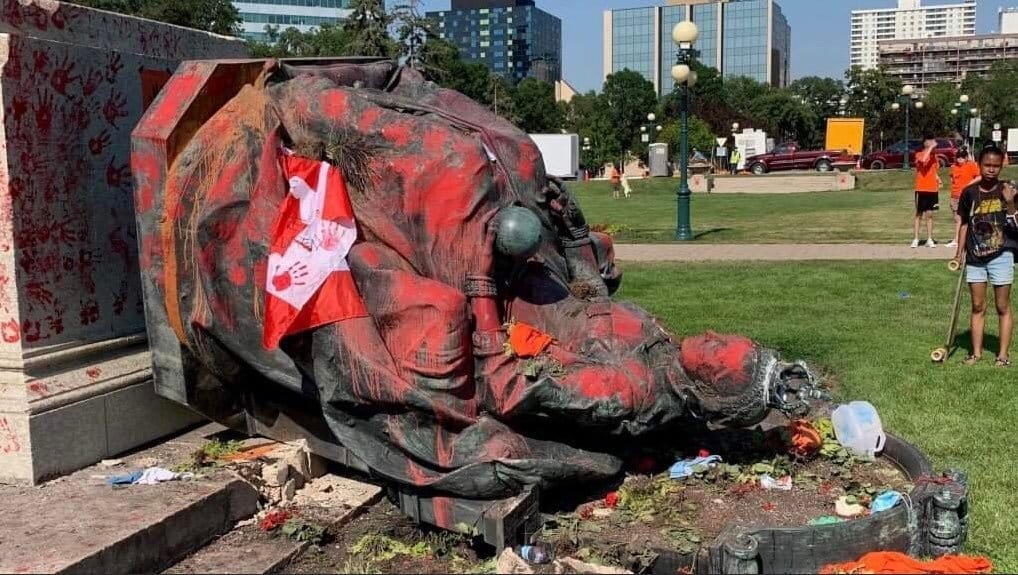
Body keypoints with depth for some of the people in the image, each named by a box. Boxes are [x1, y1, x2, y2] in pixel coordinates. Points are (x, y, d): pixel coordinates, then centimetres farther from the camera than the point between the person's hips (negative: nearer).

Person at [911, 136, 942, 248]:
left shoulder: (934, 156, 12)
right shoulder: (919, 155, -6)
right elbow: (923, 160, -31)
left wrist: (938, 179, 4)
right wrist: (930, 148, -25)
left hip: (932, 189, 5)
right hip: (921, 189, -5)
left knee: (930, 214, 8)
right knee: (919, 214, 1)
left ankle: (929, 240, 11)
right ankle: (915, 239, 5)